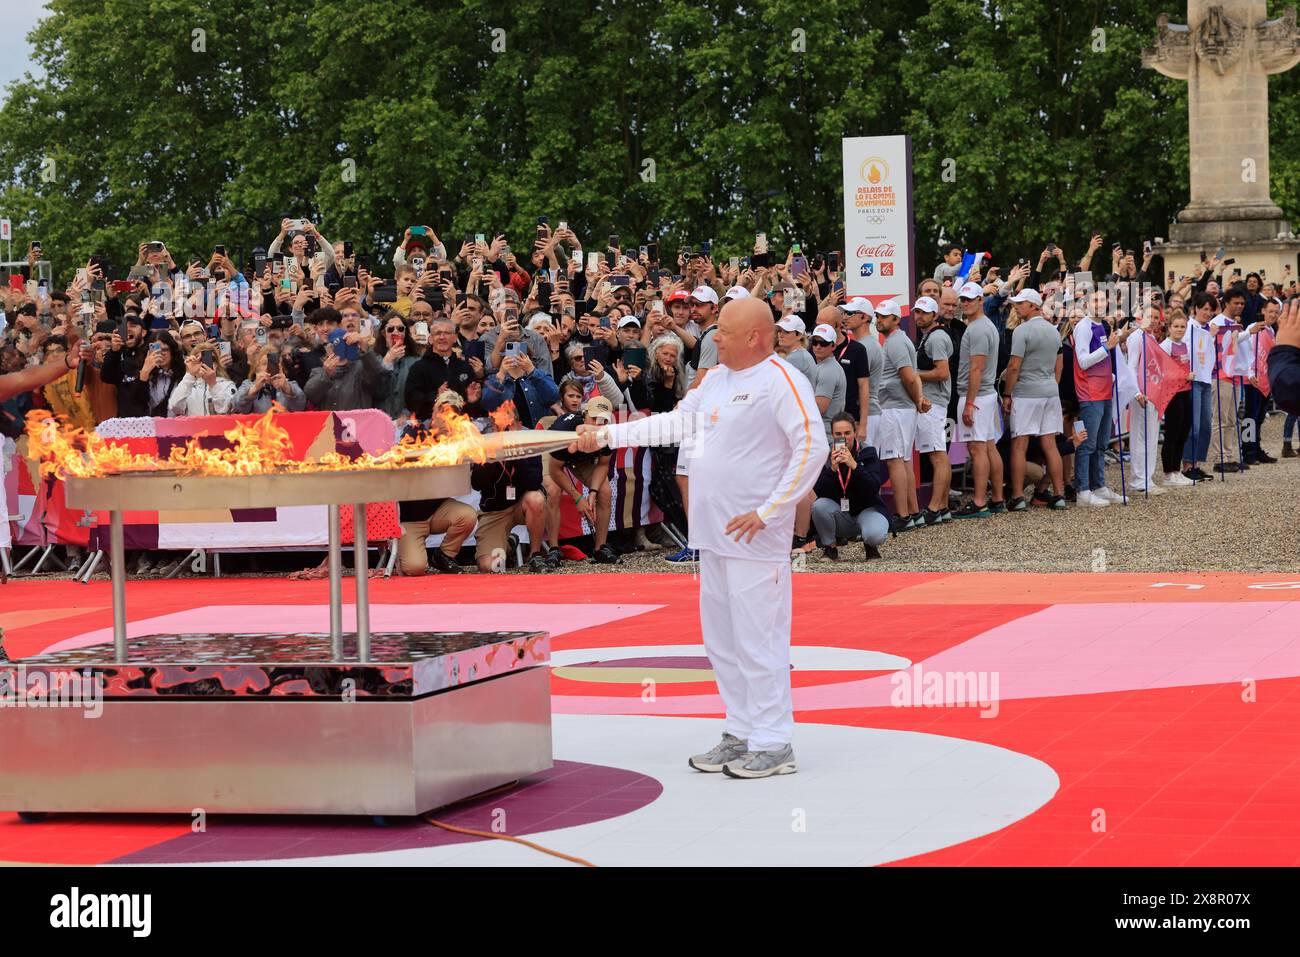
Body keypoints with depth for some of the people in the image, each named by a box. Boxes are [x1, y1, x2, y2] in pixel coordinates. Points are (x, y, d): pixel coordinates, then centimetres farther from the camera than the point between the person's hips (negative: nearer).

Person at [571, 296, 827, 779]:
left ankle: (773, 744, -1)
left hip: (755, 537, -9)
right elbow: (675, 423, 22)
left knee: (758, 638, -7)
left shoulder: (781, 381, -13)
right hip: (715, 533, 9)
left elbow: (813, 447, -19)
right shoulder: (716, 380, 14)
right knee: (721, 638, 13)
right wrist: (606, 435, 17)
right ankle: (741, 735, 22)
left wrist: (768, 512, -19)